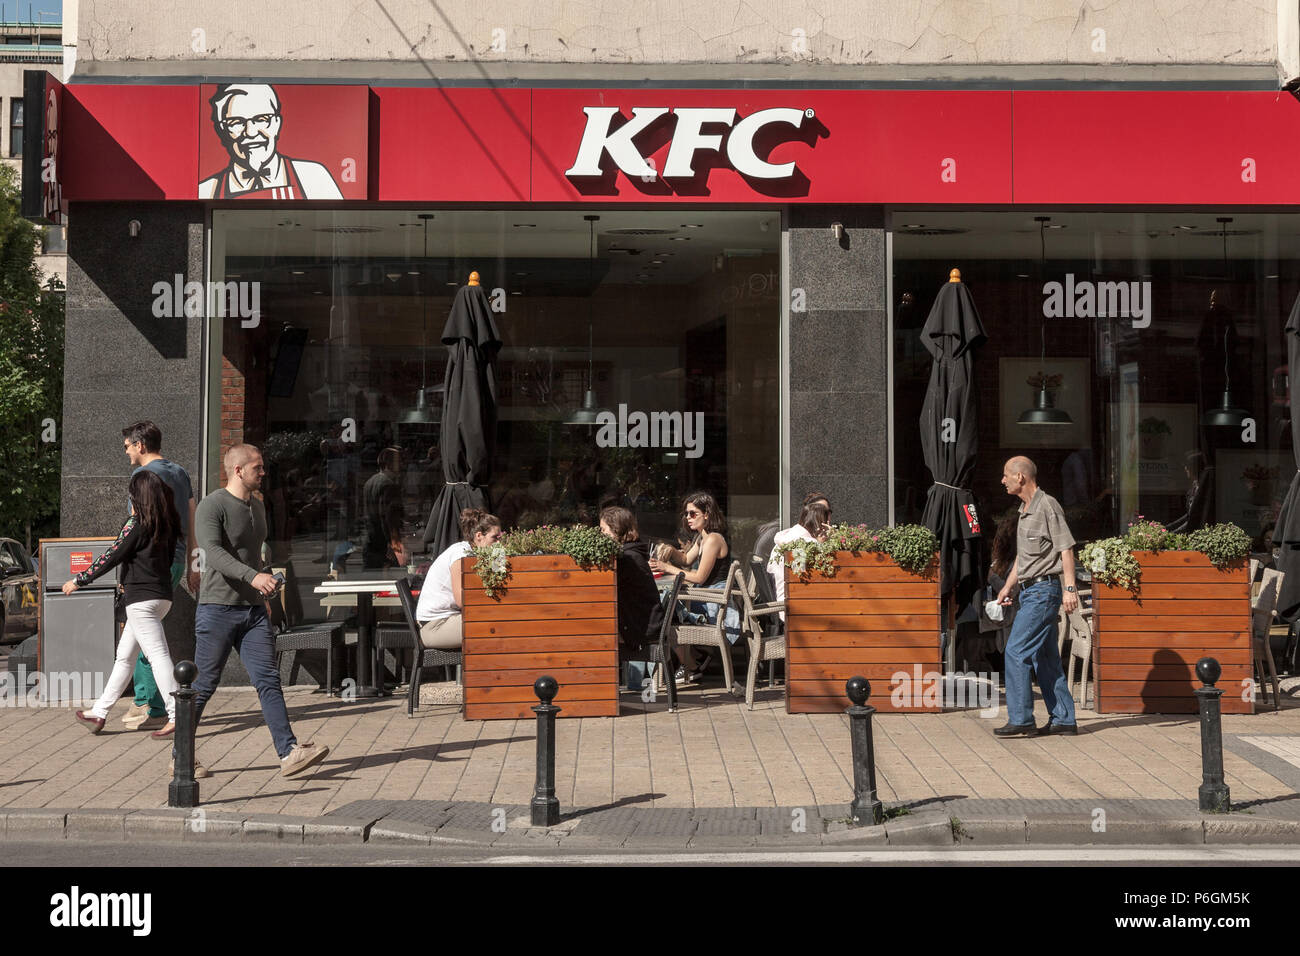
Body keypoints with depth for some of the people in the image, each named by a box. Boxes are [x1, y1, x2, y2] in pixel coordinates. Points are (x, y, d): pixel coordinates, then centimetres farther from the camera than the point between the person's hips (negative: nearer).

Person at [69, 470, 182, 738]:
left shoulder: (136, 523, -11)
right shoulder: (166, 523, 10)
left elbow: (111, 557, -10)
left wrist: (79, 580, 0)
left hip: (142, 598, -8)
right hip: (162, 595, 8)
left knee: (157, 654, -11)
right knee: (124, 656, 15)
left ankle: (177, 716, -15)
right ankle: (99, 712, 23)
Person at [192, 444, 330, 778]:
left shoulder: (257, 506, 17)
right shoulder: (212, 506, -9)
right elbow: (213, 551, -24)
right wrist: (253, 576, -37)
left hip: (253, 609, 7)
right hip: (217, 609, -7)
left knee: (268, 680, -3)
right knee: (202, 686, 1)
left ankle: (288, 752, -8)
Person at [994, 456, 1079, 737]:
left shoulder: (1048, 505, -11)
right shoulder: (1024, 510, 17)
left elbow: (1066, 548, -16)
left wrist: (1070, 588, -22)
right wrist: (1007, 587, 26)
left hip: (1044, 590, -10)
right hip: (1030, 591, 10)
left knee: (1016, 651, -11)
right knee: (1046, 657, 10)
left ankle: (1020, 720, -7)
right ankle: (1063, 719, 15)